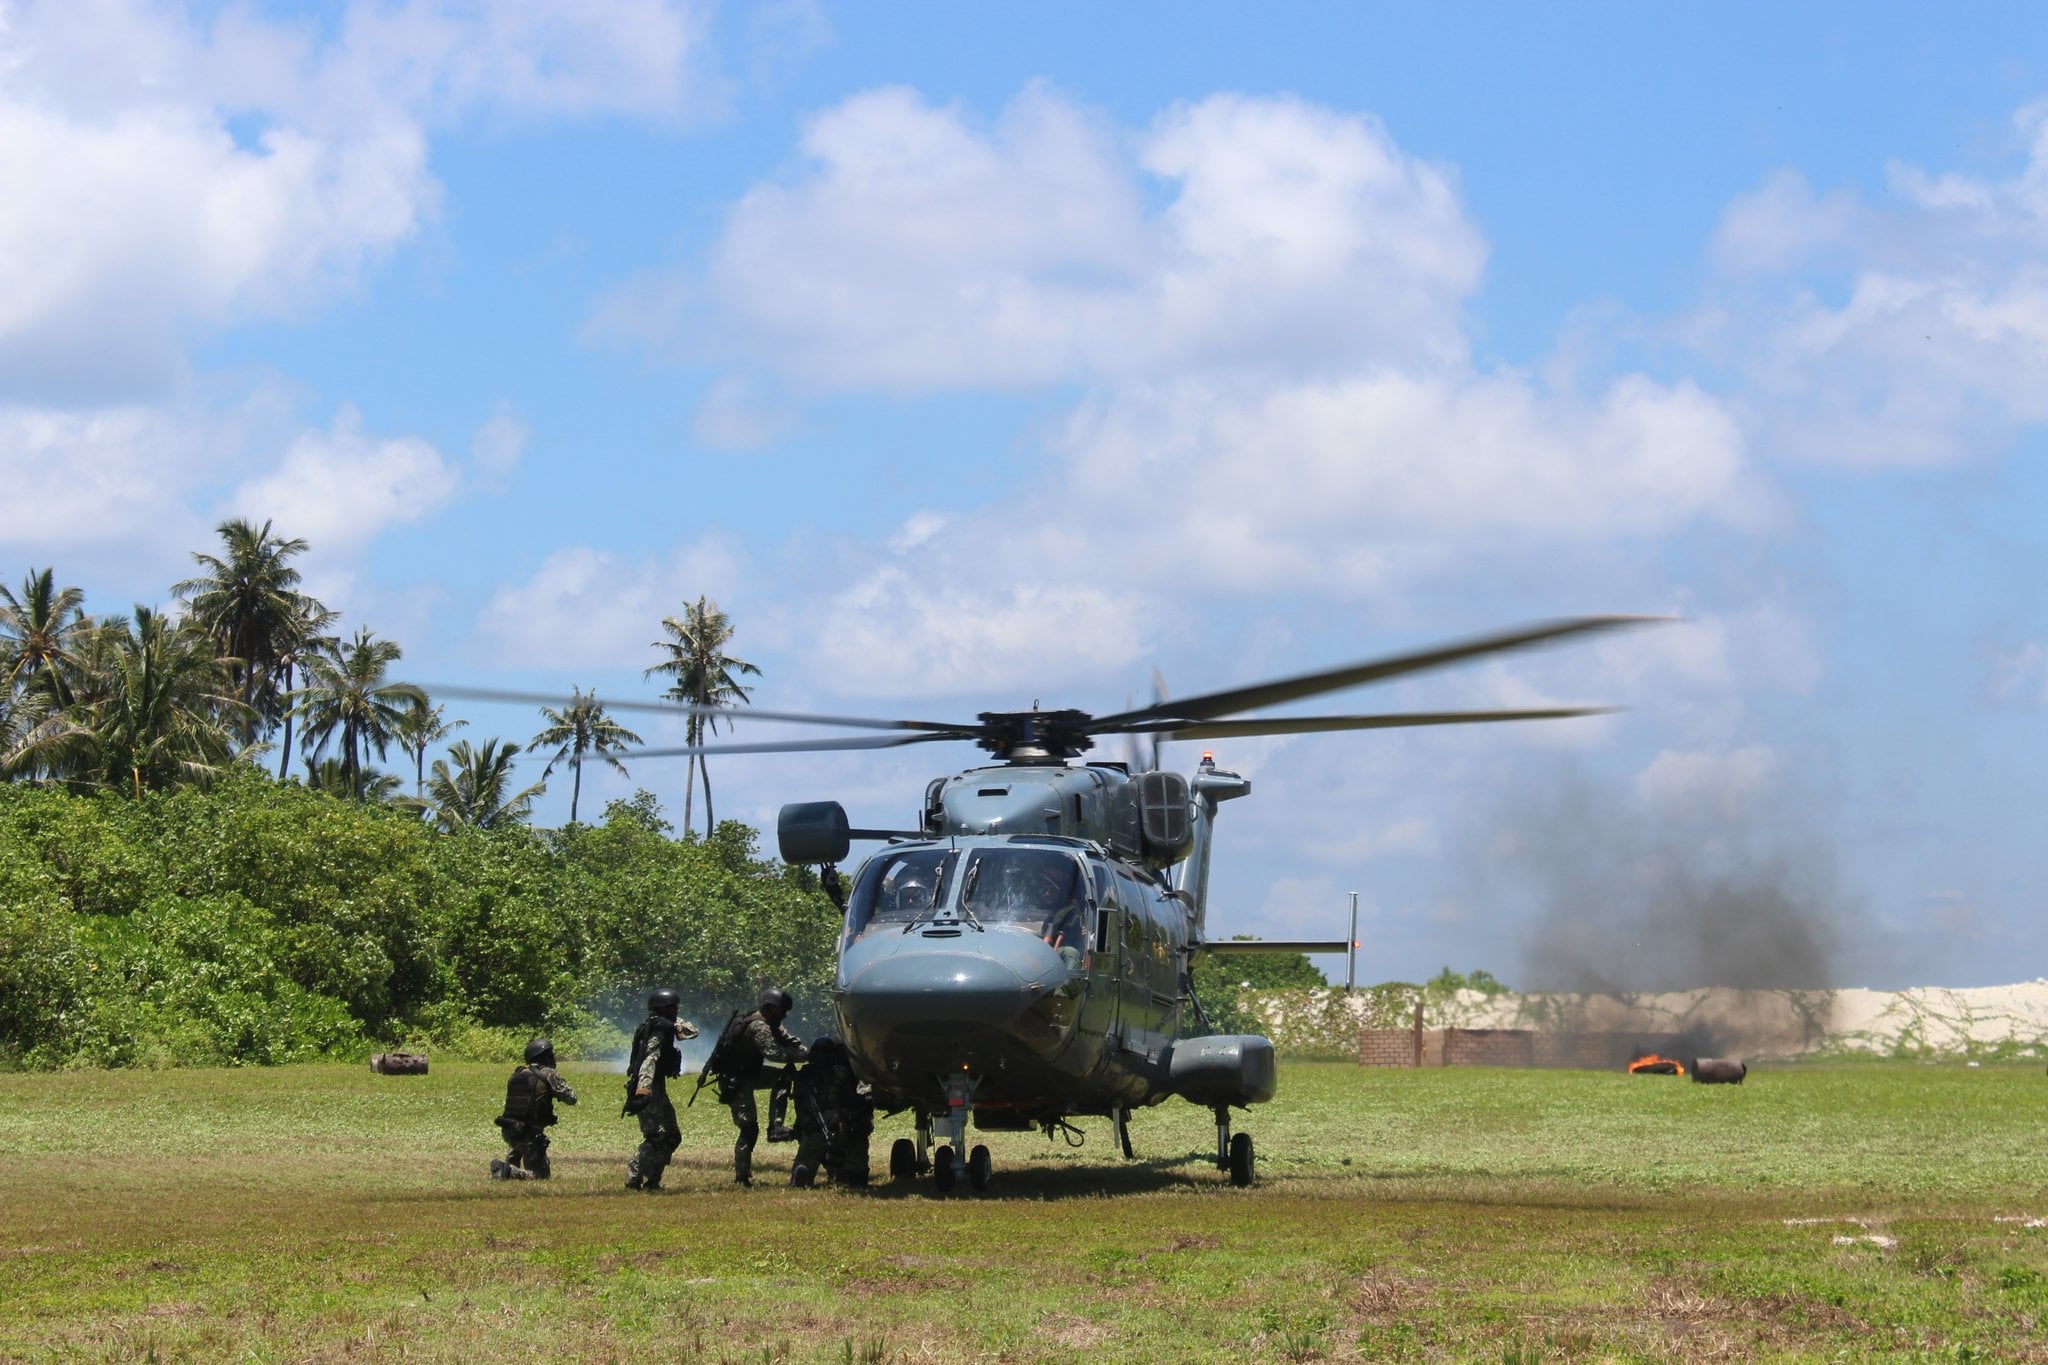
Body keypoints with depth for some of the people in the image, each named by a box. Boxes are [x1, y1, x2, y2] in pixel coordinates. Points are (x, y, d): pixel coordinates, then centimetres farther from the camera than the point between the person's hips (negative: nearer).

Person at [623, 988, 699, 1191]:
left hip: (657, 1090, 10)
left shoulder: (662, 1027, 15)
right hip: (649, 1090, -10)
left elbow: (692, 1031, 31)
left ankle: (652, 1180, 15)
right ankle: (634, 1180, -16)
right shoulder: (658, 1030, -14)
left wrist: (673, 1022, 16)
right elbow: (649, 1060, -26)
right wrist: (642, 1092, -35)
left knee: (672, 1136, 13)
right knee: (657, 1136, -15)